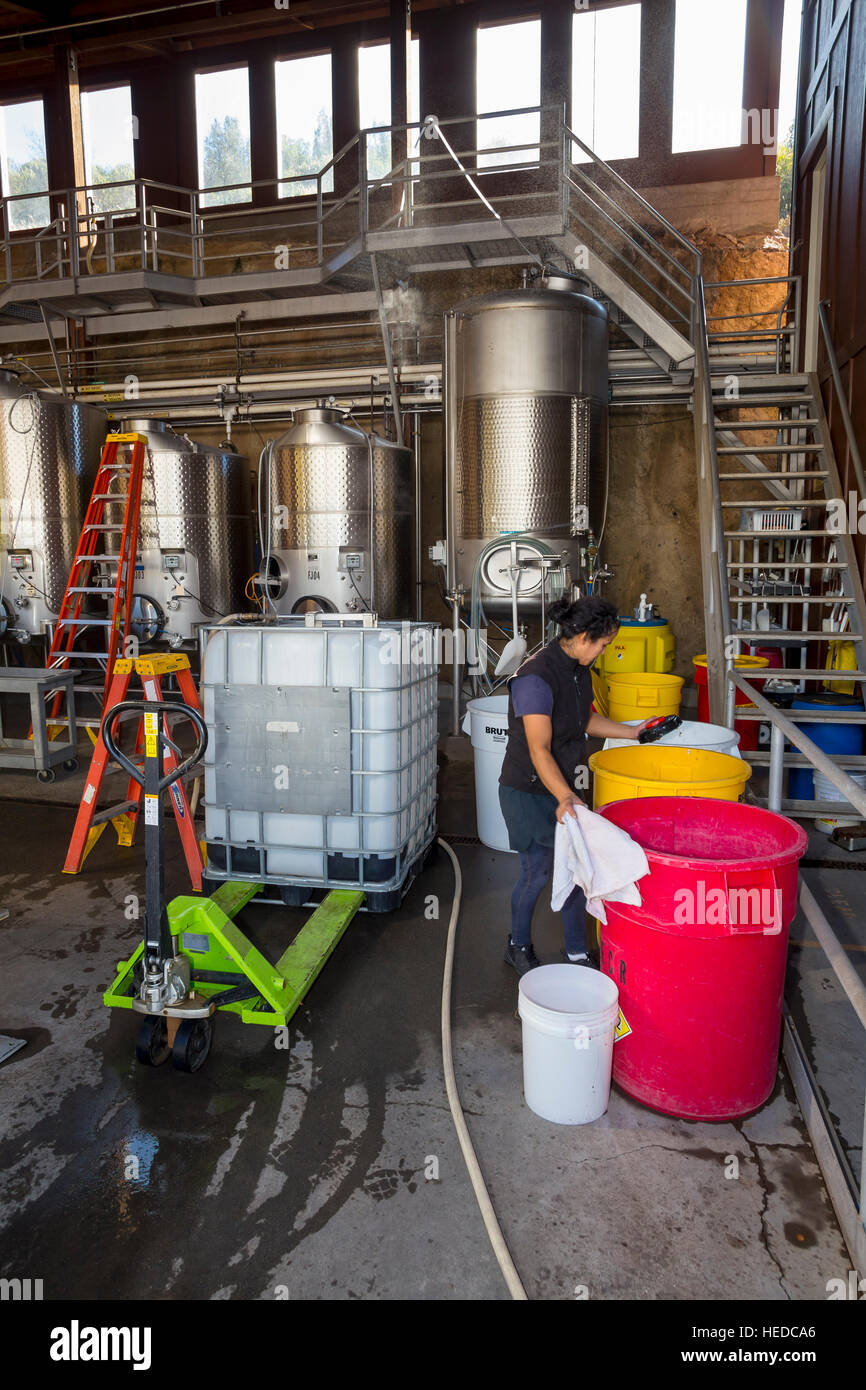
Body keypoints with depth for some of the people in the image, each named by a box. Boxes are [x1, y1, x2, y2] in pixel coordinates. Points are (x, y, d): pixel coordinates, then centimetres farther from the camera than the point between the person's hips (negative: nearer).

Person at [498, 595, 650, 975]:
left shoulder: (578, 668, 2)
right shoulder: (536, 677, -26)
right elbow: (539, 749, -29)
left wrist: (632, 732, 21)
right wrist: (564, 797, -39)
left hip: (566, 786, 8)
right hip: (529, 790, -8)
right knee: (537, 872, 3)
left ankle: (577, 954, 25)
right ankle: (519, 947, 28)